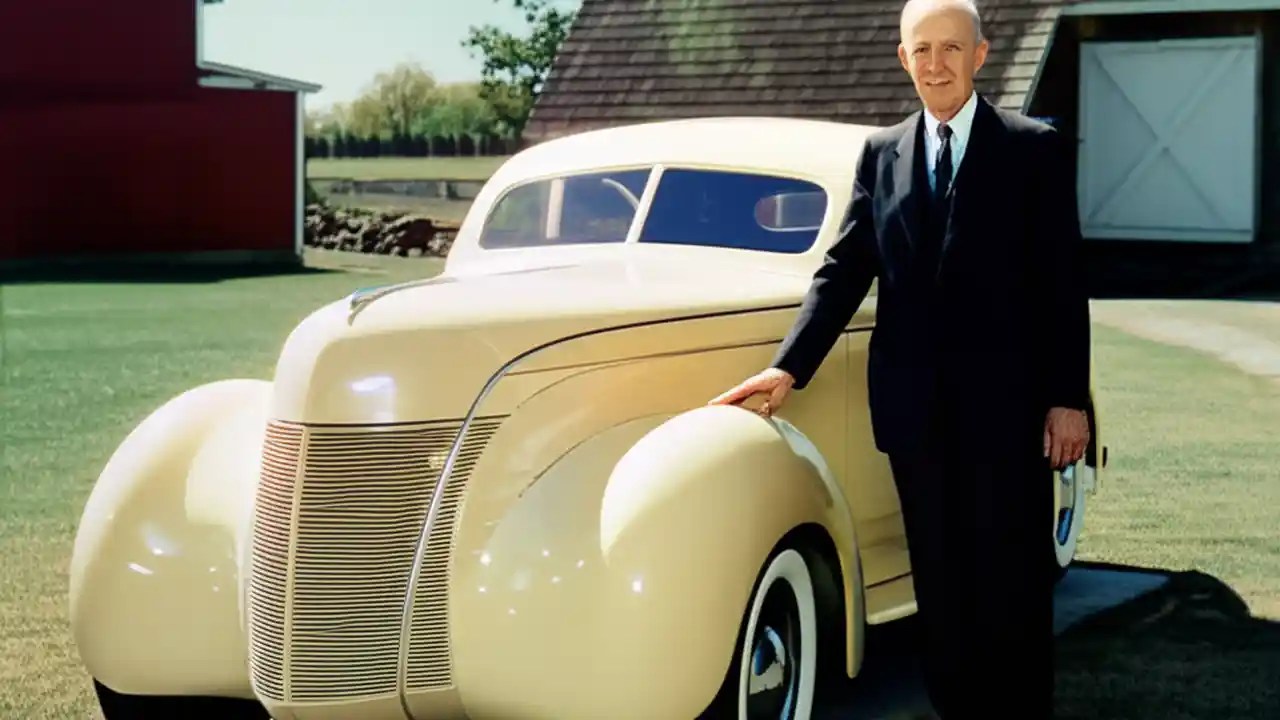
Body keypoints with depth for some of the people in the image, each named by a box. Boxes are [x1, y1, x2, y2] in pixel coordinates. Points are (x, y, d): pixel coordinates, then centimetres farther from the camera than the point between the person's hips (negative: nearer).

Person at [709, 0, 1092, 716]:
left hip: (1006, 403, -3)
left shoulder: (1036, 148, 0)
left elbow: (1063, 282, -2)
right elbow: (844, 270, 6)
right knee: (939, 579, 8)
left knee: (1013, 578, 3)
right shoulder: (882, 153, 9)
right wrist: (791, 366, -6)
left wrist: (1069, 399, -7)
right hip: (915, 407, 3)